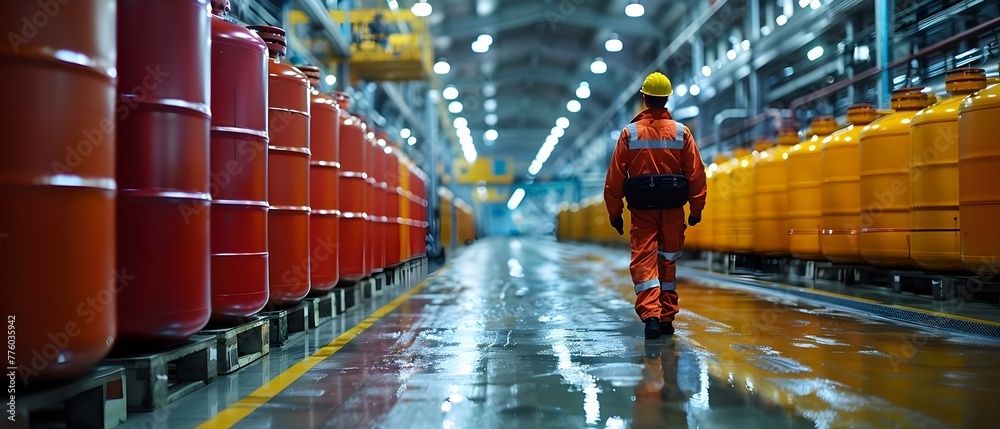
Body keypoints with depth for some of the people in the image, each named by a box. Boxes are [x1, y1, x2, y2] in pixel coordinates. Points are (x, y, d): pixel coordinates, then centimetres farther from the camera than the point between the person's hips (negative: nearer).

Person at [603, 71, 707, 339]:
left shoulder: (630, 133, -2)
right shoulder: (681, 132, 0)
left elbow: (615, 176, -2)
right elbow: (696, 174, 0)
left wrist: (614, 213, 6)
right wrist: (697, 209, 9)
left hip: (642, 209, -1)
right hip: (673, 209, 2)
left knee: (644, 262, 1)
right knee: (667, 262, 13)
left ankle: (651, 315, -16)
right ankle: (667, 318, 18)